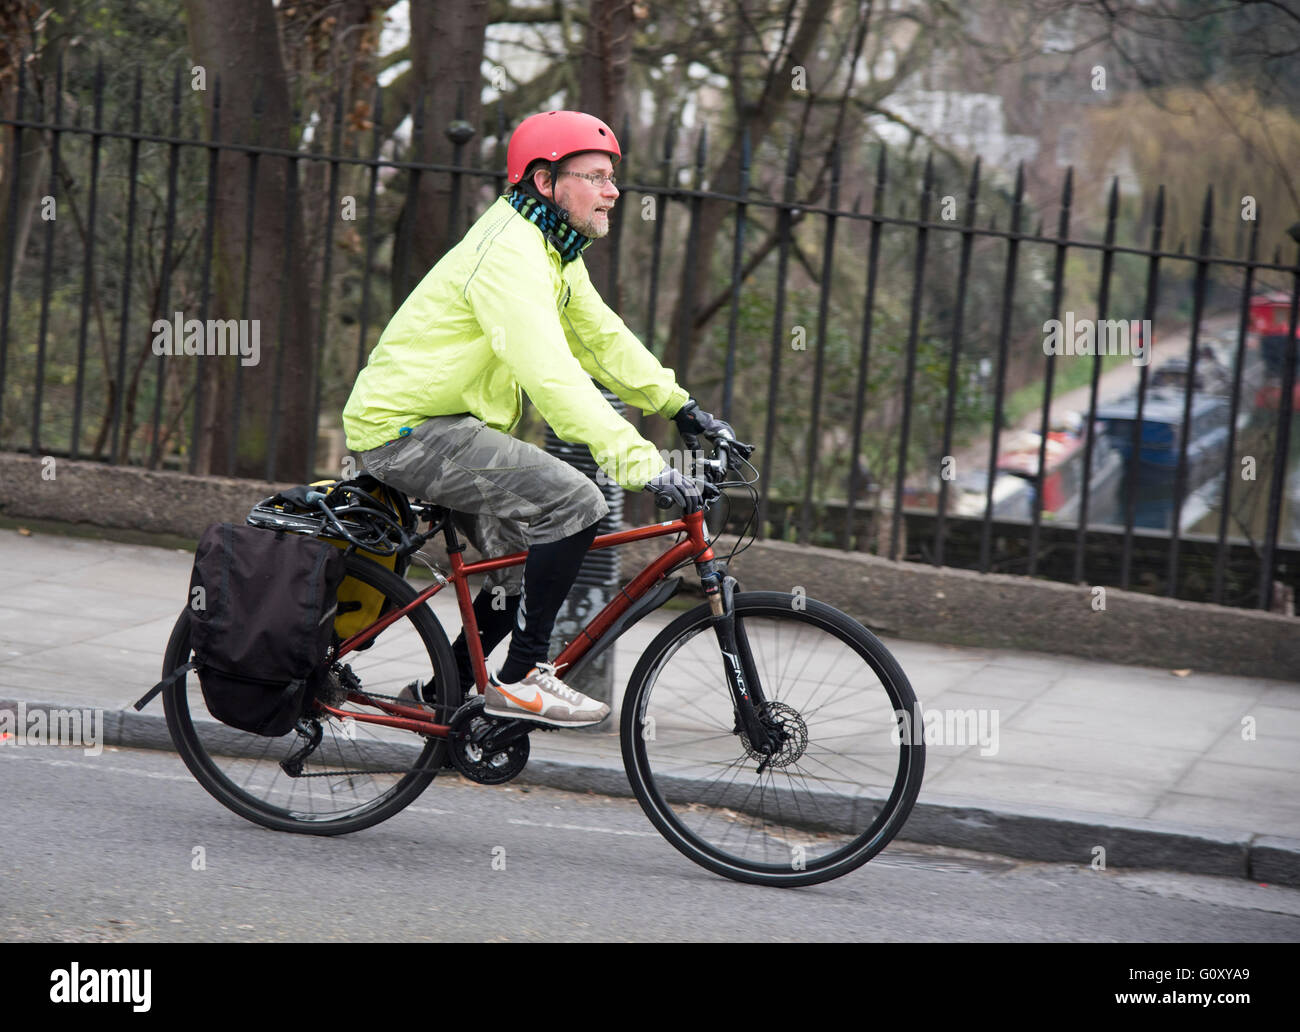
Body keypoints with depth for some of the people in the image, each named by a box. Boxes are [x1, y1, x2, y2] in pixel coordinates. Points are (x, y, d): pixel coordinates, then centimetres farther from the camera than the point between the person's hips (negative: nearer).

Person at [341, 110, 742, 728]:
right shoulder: (510, 254, -24)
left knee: (532, 569, 11)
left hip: (442, 425, 11)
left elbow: (601, 337, 18)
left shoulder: (552, 248, 10)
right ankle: (521, 677, -13)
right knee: (574, 504, -21)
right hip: (405, 430, -11)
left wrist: (679, 405, 8)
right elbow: (553, 377, -34)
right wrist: (645, 467, -39)